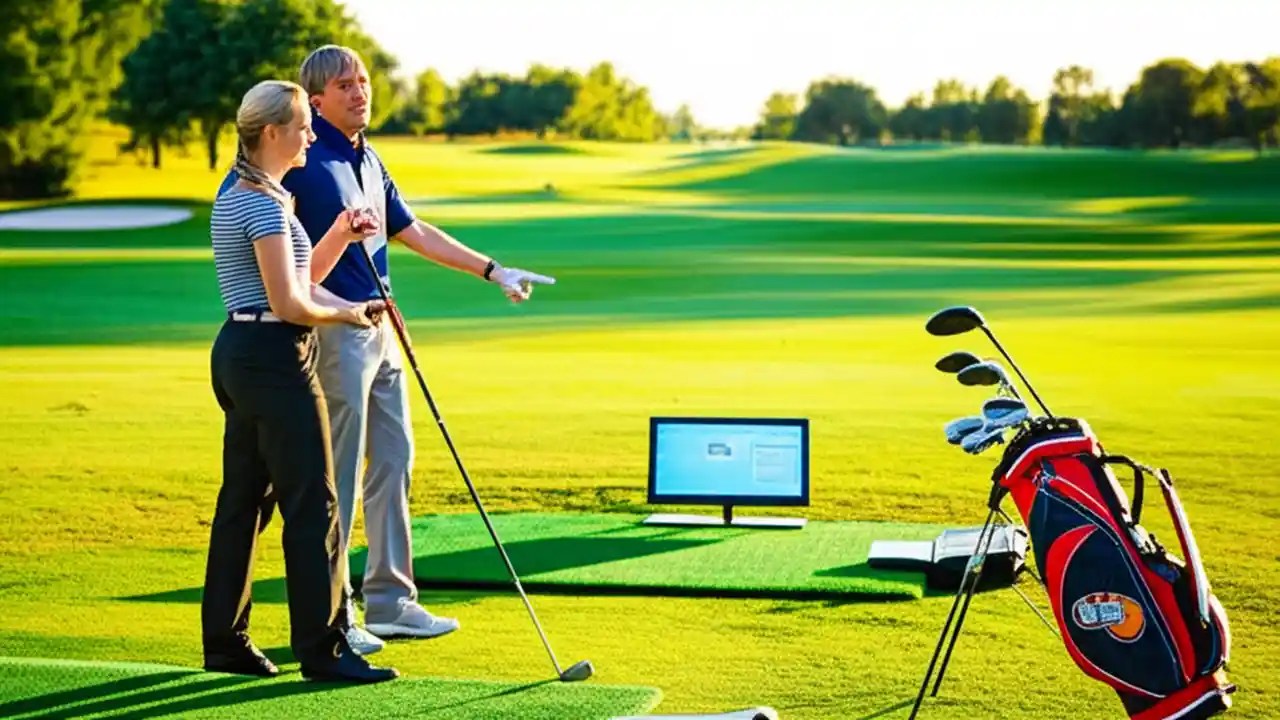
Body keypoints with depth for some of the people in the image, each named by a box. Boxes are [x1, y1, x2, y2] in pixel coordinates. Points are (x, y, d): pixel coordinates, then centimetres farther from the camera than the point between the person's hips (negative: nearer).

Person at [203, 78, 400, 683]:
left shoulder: (237, 198, 16)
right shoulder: (265, 203, -15)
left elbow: (298, 279, 19)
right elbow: (289, 304, -19)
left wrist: (339, 237, 6)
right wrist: (350, 313, -4)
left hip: (238, 355, 10)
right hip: (275, 361, -10)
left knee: (243, 497, 12)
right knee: (312, 504, -5)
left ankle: (225, 641, 16)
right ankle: (321, 648, -1)